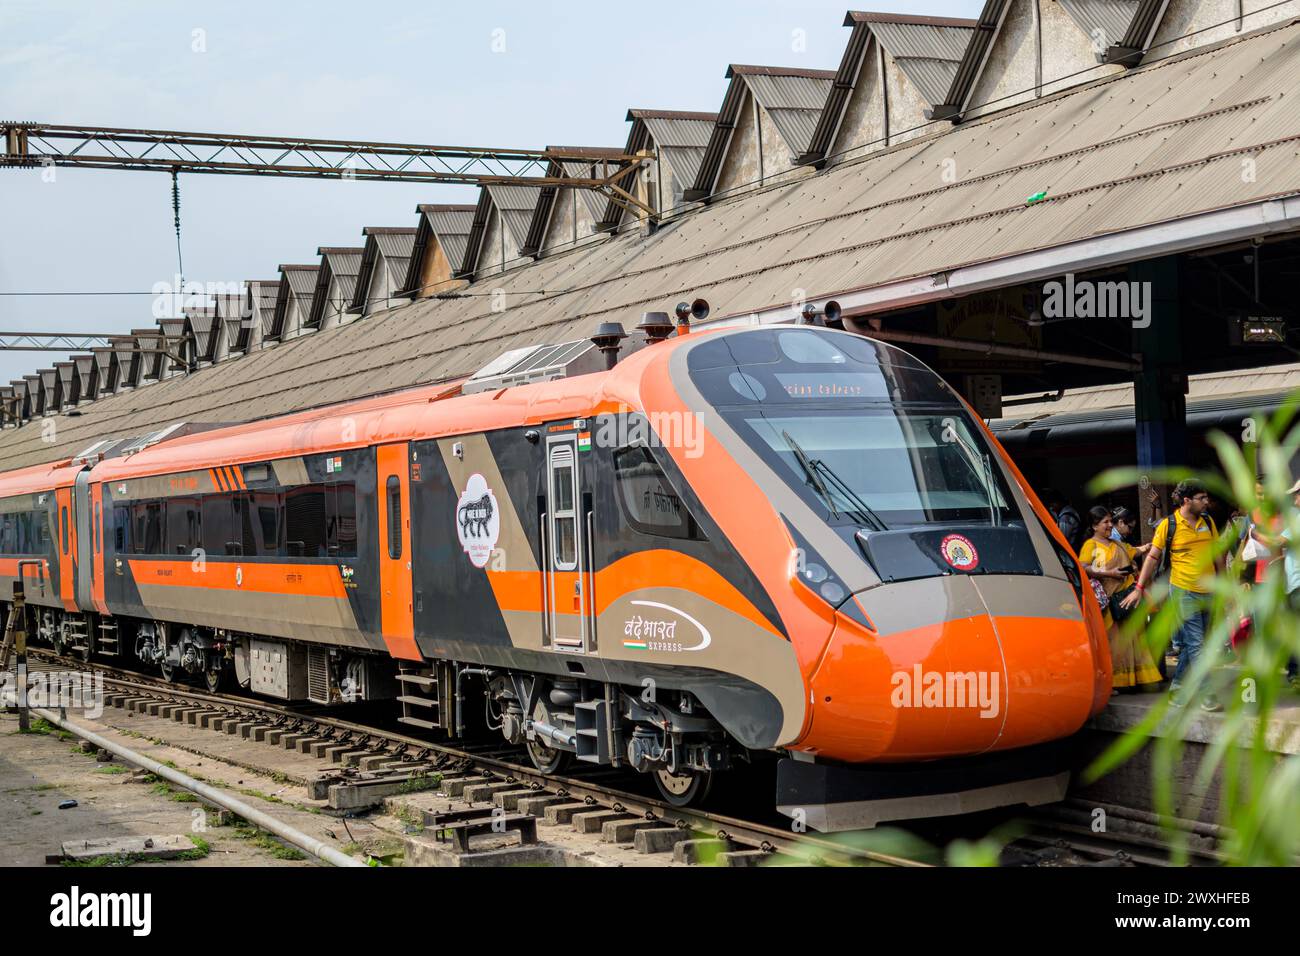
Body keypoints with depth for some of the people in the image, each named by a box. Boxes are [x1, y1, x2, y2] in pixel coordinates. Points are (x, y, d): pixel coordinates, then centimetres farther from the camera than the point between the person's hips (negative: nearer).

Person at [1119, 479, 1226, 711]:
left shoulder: (1208, 522, 7)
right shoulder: (1168, 525, -8)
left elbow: (1217, 555, 14)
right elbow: (1153, 557, -4)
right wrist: (1139, 588, -6)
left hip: (1209, 593, 5)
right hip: (1184, 592, -5)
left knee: (1191, 644, 11)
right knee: (1195, 644, -7)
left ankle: (1177, 690, 22)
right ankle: (1206, 695, -4)